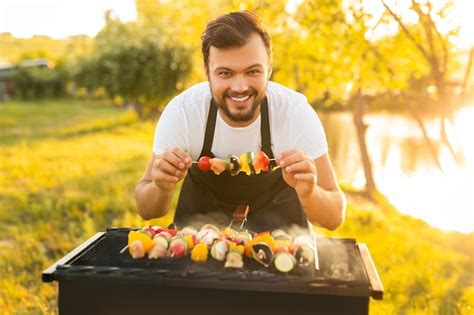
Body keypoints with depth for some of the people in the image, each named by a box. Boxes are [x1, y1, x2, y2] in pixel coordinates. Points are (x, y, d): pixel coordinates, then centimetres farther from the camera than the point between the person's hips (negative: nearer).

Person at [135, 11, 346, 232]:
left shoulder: (296, 112, -25)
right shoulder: (181, 112, -24)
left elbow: (334, 218, -19)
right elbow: (146, 211, -13)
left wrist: (309, 194, -41)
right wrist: (162, 188, -36)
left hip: (279, 231, 0)